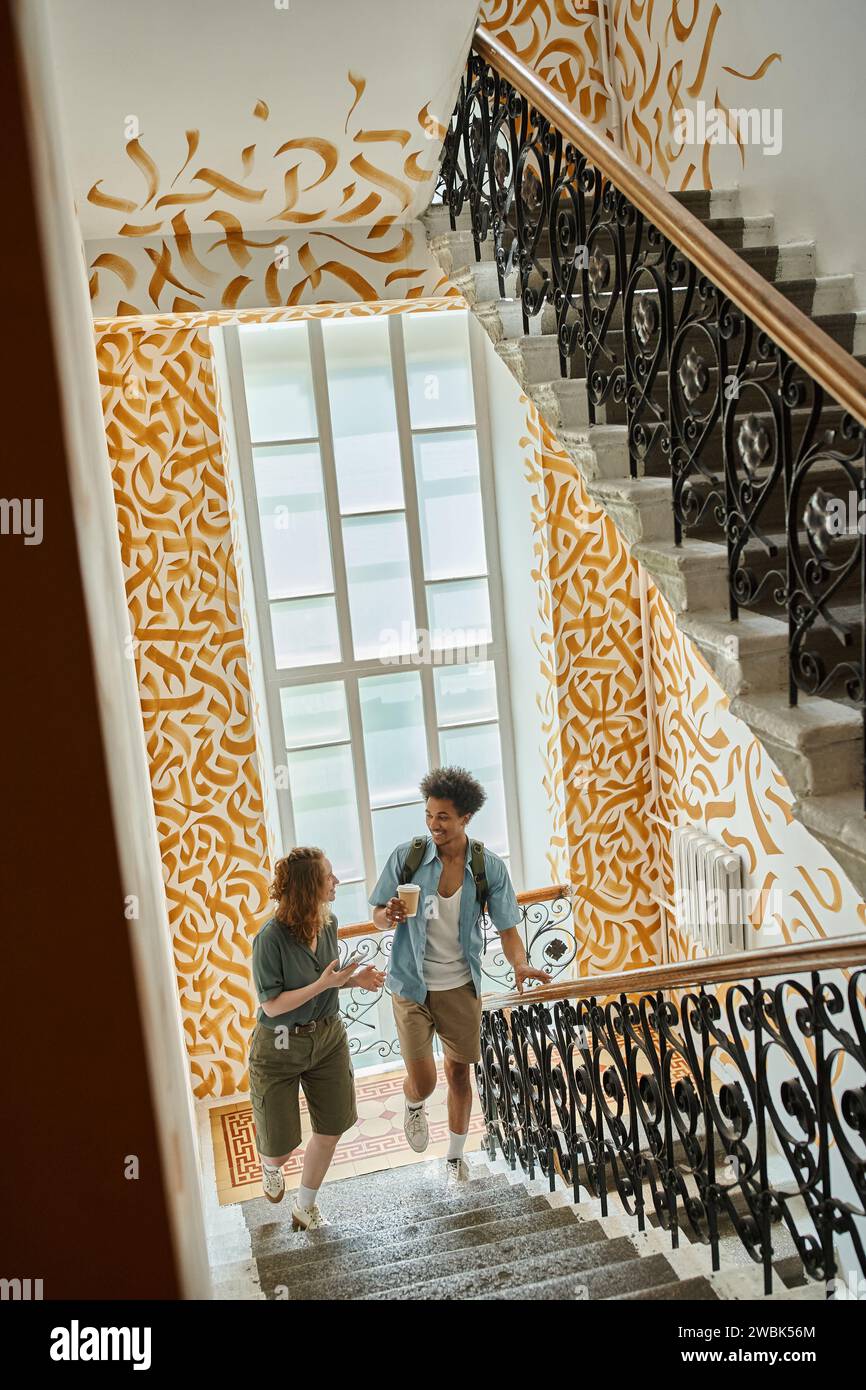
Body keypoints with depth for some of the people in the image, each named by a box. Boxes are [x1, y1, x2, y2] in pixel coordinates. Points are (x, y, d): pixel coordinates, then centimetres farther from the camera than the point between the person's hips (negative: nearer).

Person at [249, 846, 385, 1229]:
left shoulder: (328, 923, -5)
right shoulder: (271, 937, -26)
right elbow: (272, 1005, -22)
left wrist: (354, 979, -9)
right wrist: (324, 983, -28)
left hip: (327, 1036, 6)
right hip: (279, 1048, -5)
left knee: (330, 1131, 10)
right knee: (281, 1146, 7)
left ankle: (305, 1207, 36)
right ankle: (270, 1166, 46)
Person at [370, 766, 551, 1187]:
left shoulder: (489, 867, -10)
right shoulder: (406, 856, -13)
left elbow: (507, 927, -5)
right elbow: (377, 915, -4)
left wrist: (520, 965, -24)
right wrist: (389, 916, -27)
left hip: (461, 986, 2)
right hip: (412, 985, -1)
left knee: (459, 1073, 13)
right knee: (423, 1081, -2)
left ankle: (455, 1156, 38)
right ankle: (413, 1107, 37)